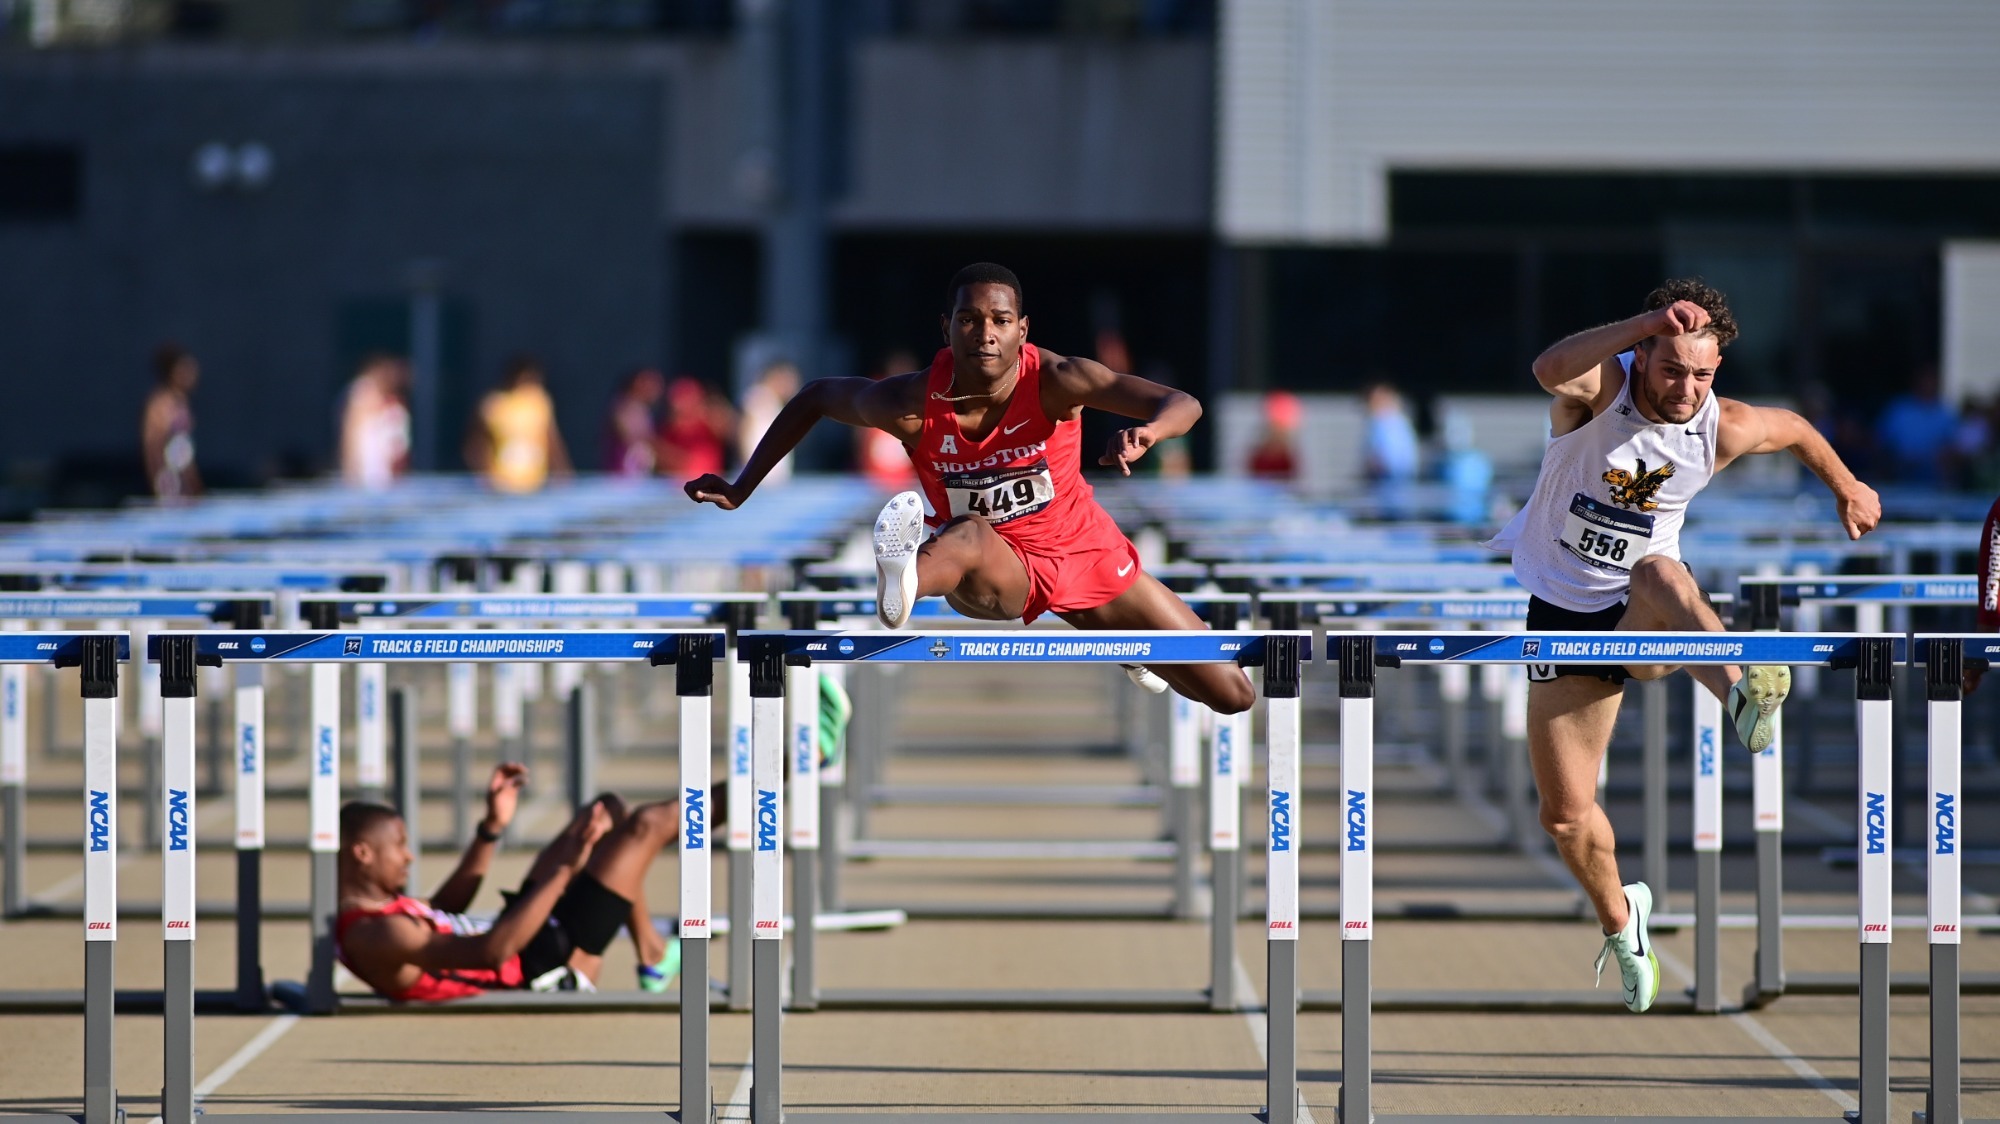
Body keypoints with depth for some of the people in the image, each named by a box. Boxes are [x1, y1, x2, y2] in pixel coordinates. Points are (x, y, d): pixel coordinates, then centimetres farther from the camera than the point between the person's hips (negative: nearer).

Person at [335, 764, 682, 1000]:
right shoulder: (377, 935, -32)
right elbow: (492, 951, -40)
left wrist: (491, 827, 14)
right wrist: (564, 869, -37)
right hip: (549, 971, -10)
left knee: (608, 810, 20)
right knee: (646, 825, -3)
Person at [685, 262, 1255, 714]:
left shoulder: (1054, 381, -25)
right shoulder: (913, 403, -22)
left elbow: (1183, 405, -35)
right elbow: (816, 396, -2)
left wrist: (1147, 432, -59)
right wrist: (740, 490, -5)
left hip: (1082, 551, 2)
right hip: (998, 573, -2)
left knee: (1233, 697, 4)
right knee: (972, 533, -41)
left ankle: (1136, 649, 38)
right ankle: (903, 584, -76)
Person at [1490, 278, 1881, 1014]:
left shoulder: (1721, 430, -12)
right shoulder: (1599, 389, -19)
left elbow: (1794, 429, 14)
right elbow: (1551, 369, -46)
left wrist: (1847, 487, 27)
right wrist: (1649, 322, -57)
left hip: (1642, 620, -1)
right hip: (1563, 615, 1)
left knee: (1658, 570, -40)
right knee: (1565, 815, 1)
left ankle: (1742, 690, -68)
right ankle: (1619, 918, 33)